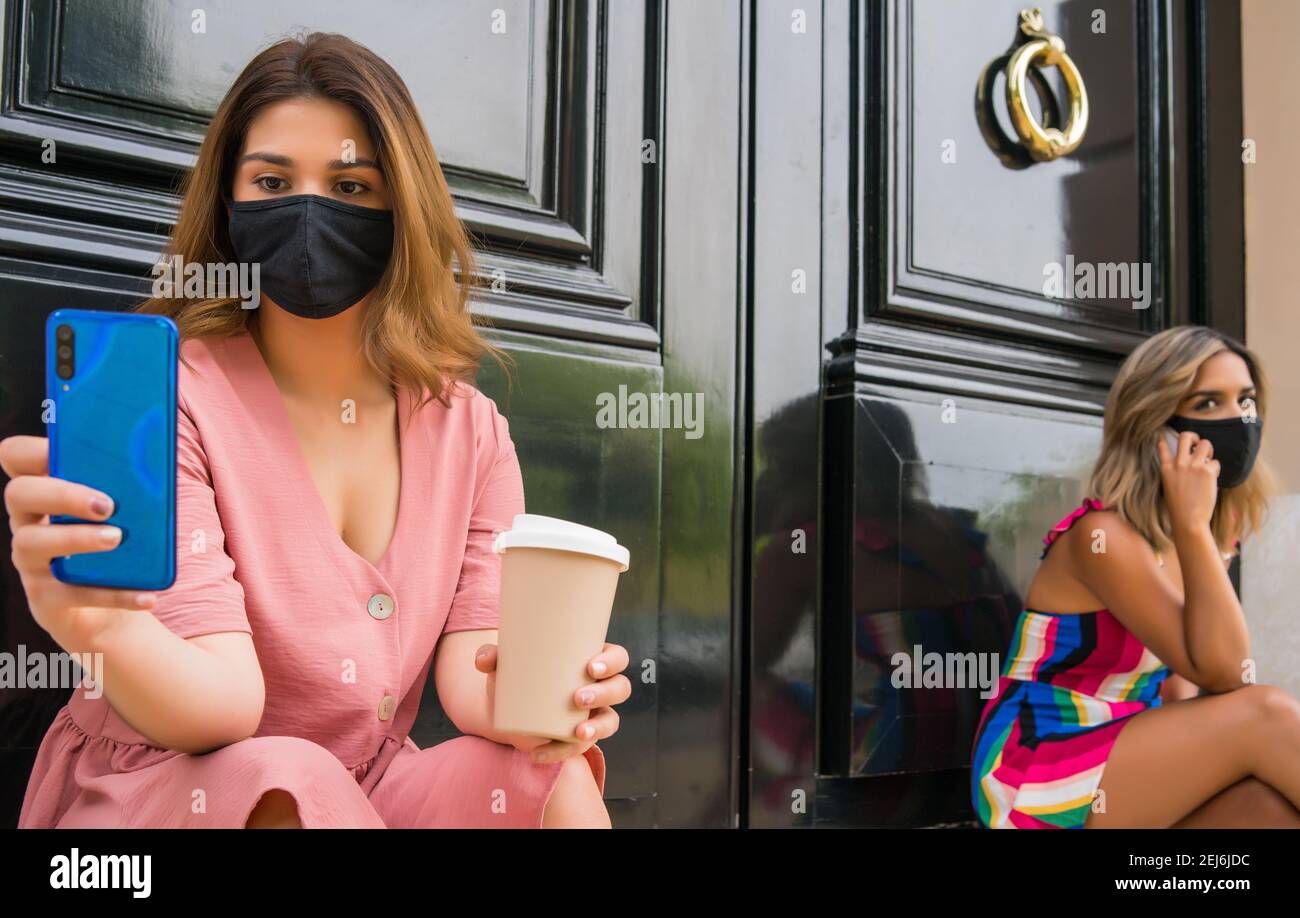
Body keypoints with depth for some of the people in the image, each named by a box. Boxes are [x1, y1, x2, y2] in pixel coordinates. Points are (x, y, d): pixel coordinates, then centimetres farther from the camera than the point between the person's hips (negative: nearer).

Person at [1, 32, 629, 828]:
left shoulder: (469, 430, 3)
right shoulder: (169, 399, -12)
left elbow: (470, 659, -5)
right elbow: (225, 698, -21)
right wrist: (101, 629, -43)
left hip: (369, 791, 3)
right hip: (154, 790, -3)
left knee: (551, 779, -24)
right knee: (285, 783, -33)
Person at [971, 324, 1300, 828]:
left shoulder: (1213, 530, 6)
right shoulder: (1104, 536, -19)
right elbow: (1220, 672, -23)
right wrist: (1192, 525, -28)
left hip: (1124, 757, 7)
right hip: (1035, 786, -7)